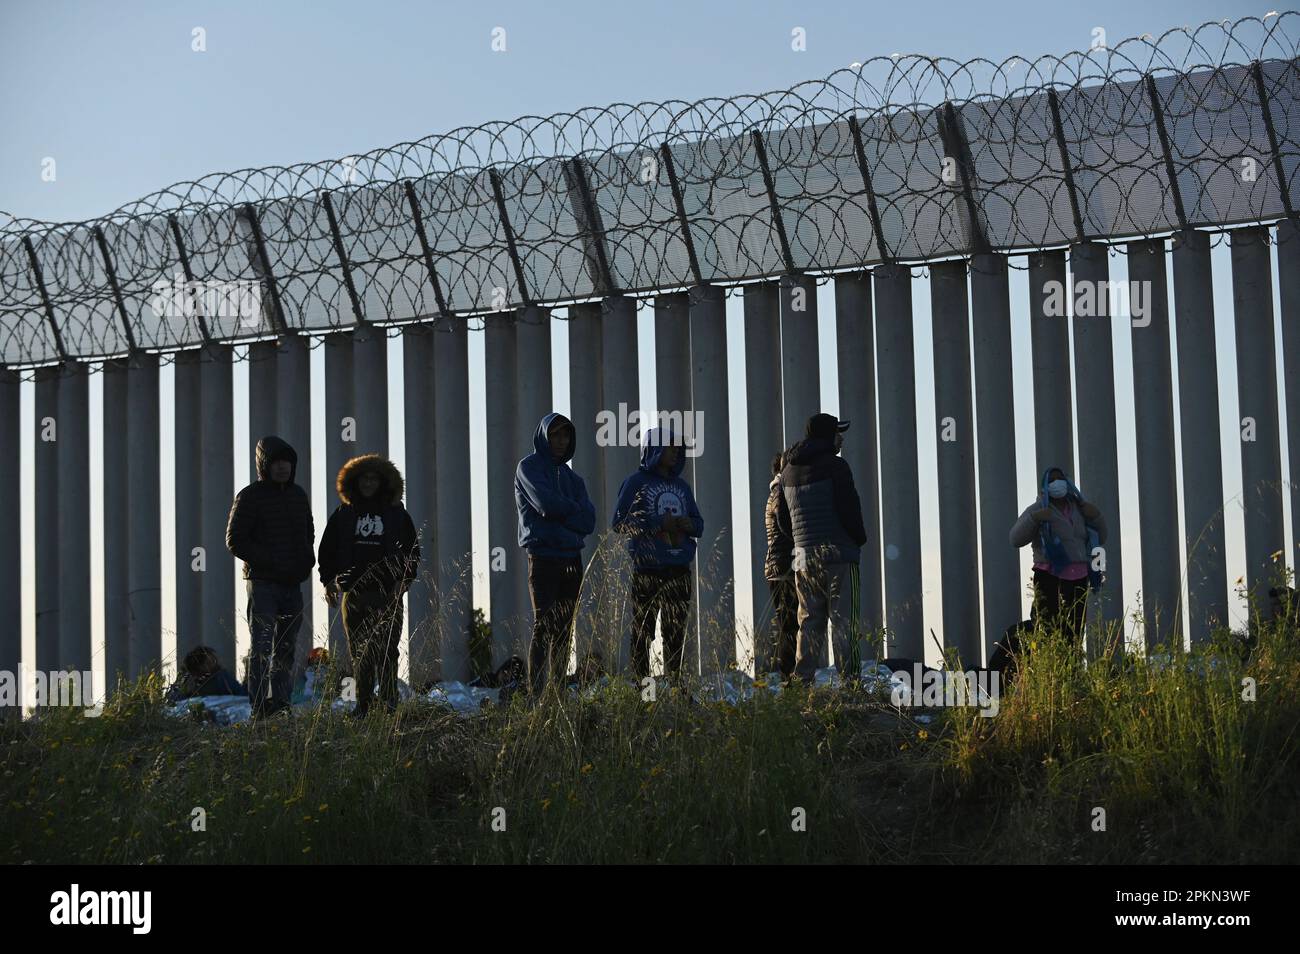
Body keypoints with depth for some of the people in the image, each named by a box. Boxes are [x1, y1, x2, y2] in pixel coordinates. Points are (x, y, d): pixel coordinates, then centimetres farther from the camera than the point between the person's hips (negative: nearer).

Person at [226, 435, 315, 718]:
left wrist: (306, 561, 6)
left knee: (286, 647, 11)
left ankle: (280, 701, 18)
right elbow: (235, 541, -9)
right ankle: (260, 706, -16)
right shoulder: (249, 497, -6)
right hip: (262, 582, -6)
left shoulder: (298, 495, 13)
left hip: (292, 583, 6)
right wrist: (269, 562, -16)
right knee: (263, 644, -13)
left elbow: (308, 533, 26)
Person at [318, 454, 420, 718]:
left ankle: (389, 703, -4)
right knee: (359, 652, 3)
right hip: (353, 593, 1)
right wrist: (328, 580, 1)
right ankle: (363, 704, 9)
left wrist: (404, 580, 0)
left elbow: (412, 551, 11)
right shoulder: (343, 514, 11)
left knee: (386, 651, -8)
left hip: (388, 594, -1)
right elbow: (327, 550, 11)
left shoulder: (397, 515, 9)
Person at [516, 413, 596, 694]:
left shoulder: (571, 476, 20)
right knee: (544, 627, -11)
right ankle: (537, 692, -13)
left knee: (563, 630, 4)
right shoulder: (529, 467, 3)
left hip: (571, 558, 6)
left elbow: (589, 520, 6)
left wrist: (559, 513, -7)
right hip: (543, 557, -6)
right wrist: (574, 509, 1)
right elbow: (546, 503, -14)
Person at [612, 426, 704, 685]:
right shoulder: (636, 482, 0)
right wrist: (657, 524, -15)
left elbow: (698, 524, 22)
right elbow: (618, 522, -7)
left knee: (676, 634, 7)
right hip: (647, 570, -5)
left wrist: (690, 525, -2)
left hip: (679, 572, 5)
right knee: (642, 632, -5)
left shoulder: (681, 485, 17)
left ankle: (675, 686, 12)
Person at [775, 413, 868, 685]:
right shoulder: (835, 465, -8)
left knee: (809, 622, 10)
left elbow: (782, 517, 18)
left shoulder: (788, 471, 14)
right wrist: (860, 538, 3)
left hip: (804, 556, 6)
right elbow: (848, 508, -13)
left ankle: (802, 681, 4)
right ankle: (850, 679, -10)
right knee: (843, 621, -6)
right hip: (838, 553, -6)